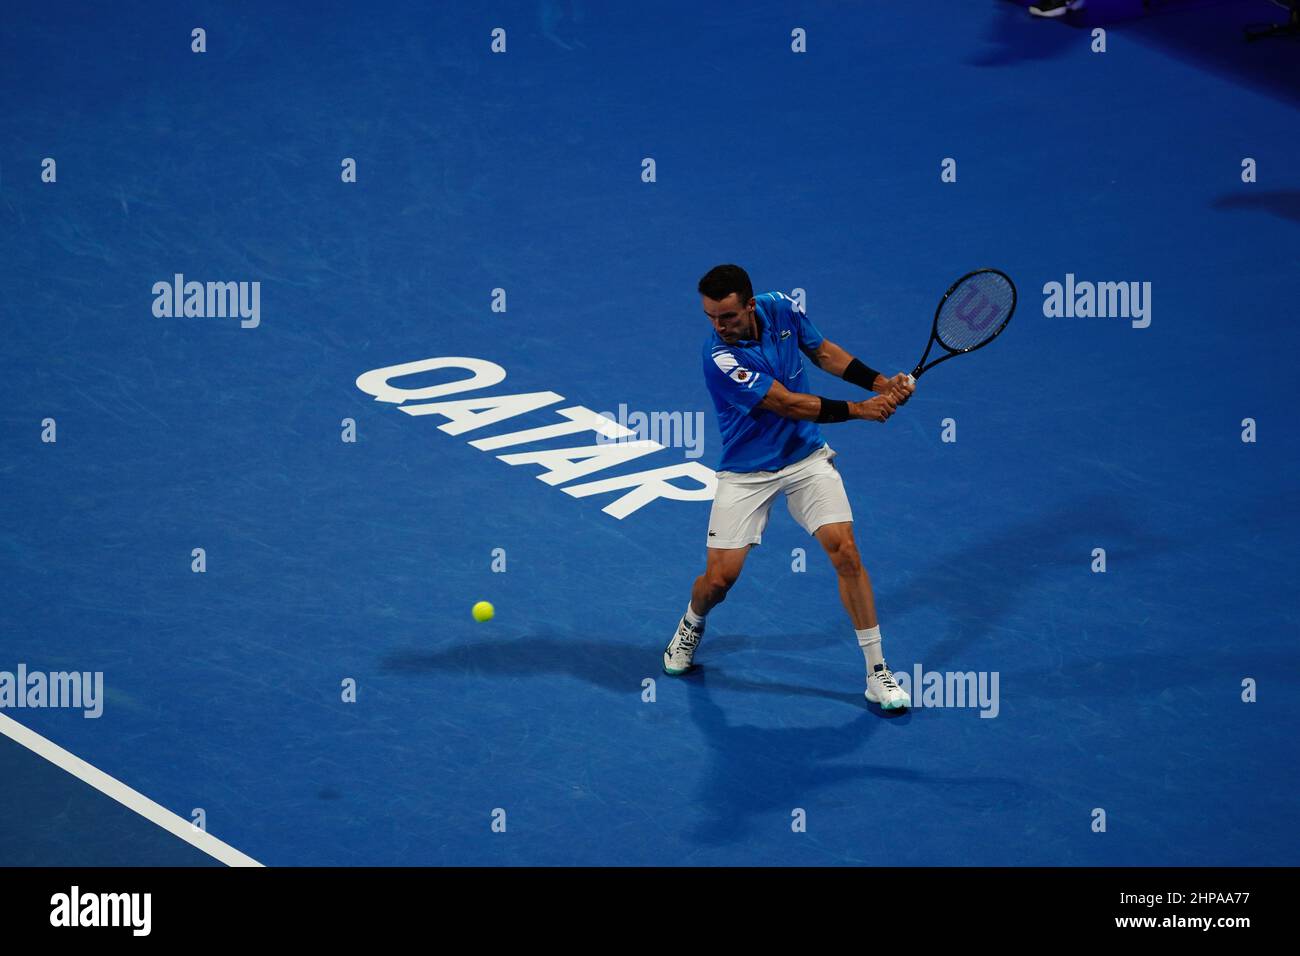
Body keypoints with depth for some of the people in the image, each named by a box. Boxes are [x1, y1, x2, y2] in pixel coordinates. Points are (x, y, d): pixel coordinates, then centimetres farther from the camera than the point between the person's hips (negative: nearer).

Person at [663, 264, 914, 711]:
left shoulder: (781, 309, -9)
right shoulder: (721, 357, -27)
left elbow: (823, 351, 10)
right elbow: (789, 404, -26)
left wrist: (880, 383, -2)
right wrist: (859, 409, -22)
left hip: (807, 457, 3)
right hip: (746, 471, -3)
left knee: (845, 551, -12)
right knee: (719, 577, -5)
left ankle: (877, 673, -3)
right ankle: (692, 624, 34)